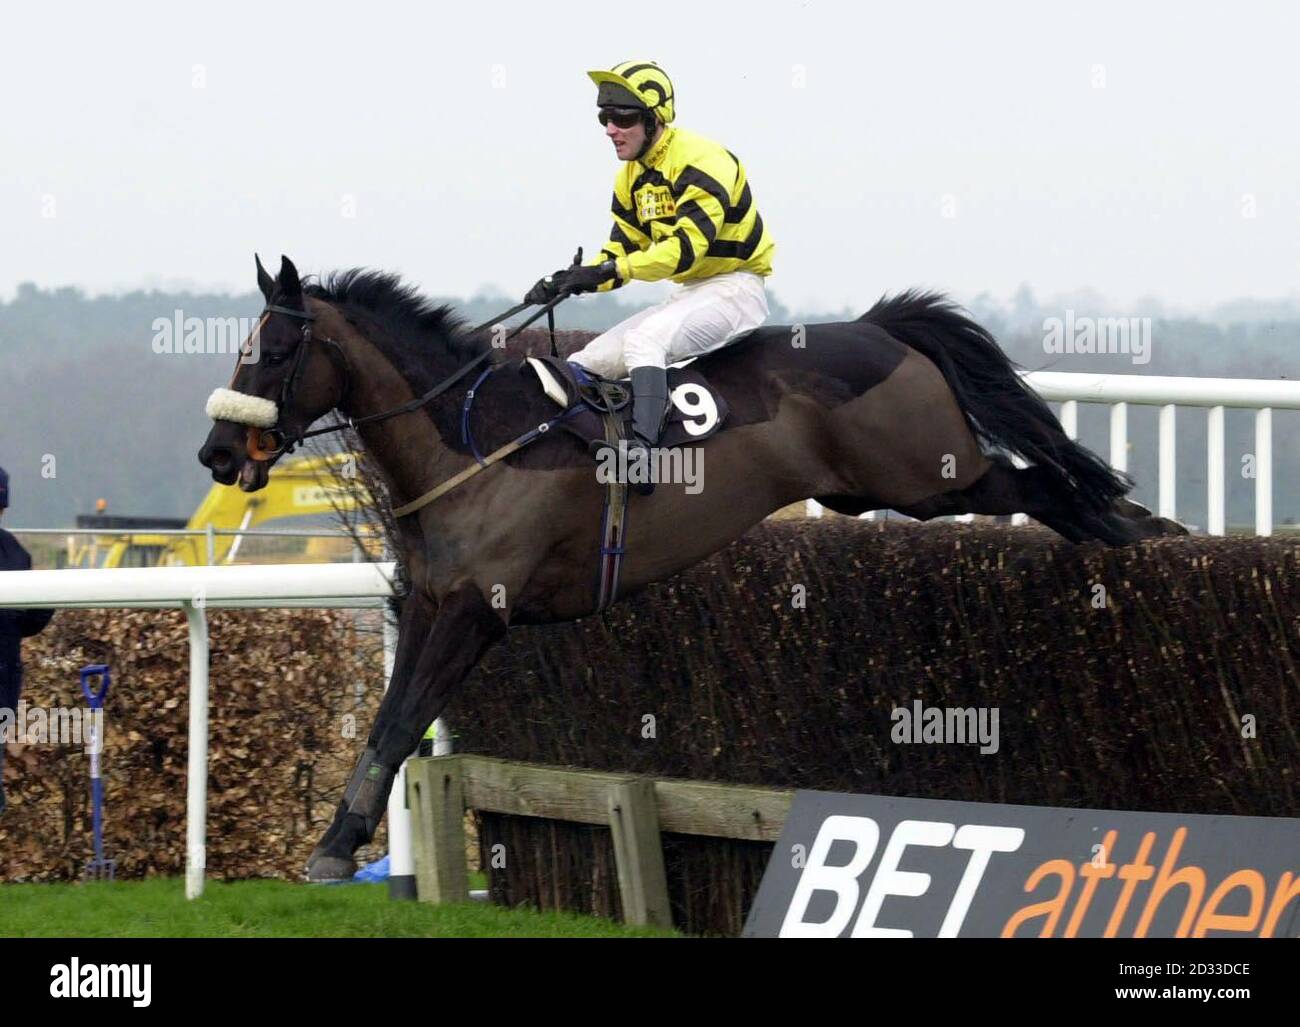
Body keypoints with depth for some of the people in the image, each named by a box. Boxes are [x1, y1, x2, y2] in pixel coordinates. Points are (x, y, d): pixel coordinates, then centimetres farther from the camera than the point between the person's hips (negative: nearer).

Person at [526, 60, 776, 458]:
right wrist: (565, 282, -8)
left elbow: (687, 247, -27)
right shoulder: (632, 174, 11)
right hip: (688, 294, 10)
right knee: (584, 366, 0)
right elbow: (623, 249, 10)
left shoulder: (699, 161, -18)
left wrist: (611, 270, -33)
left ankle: (642, 444, -47)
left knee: (643, 340, -35)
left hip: (735, 290, -10)